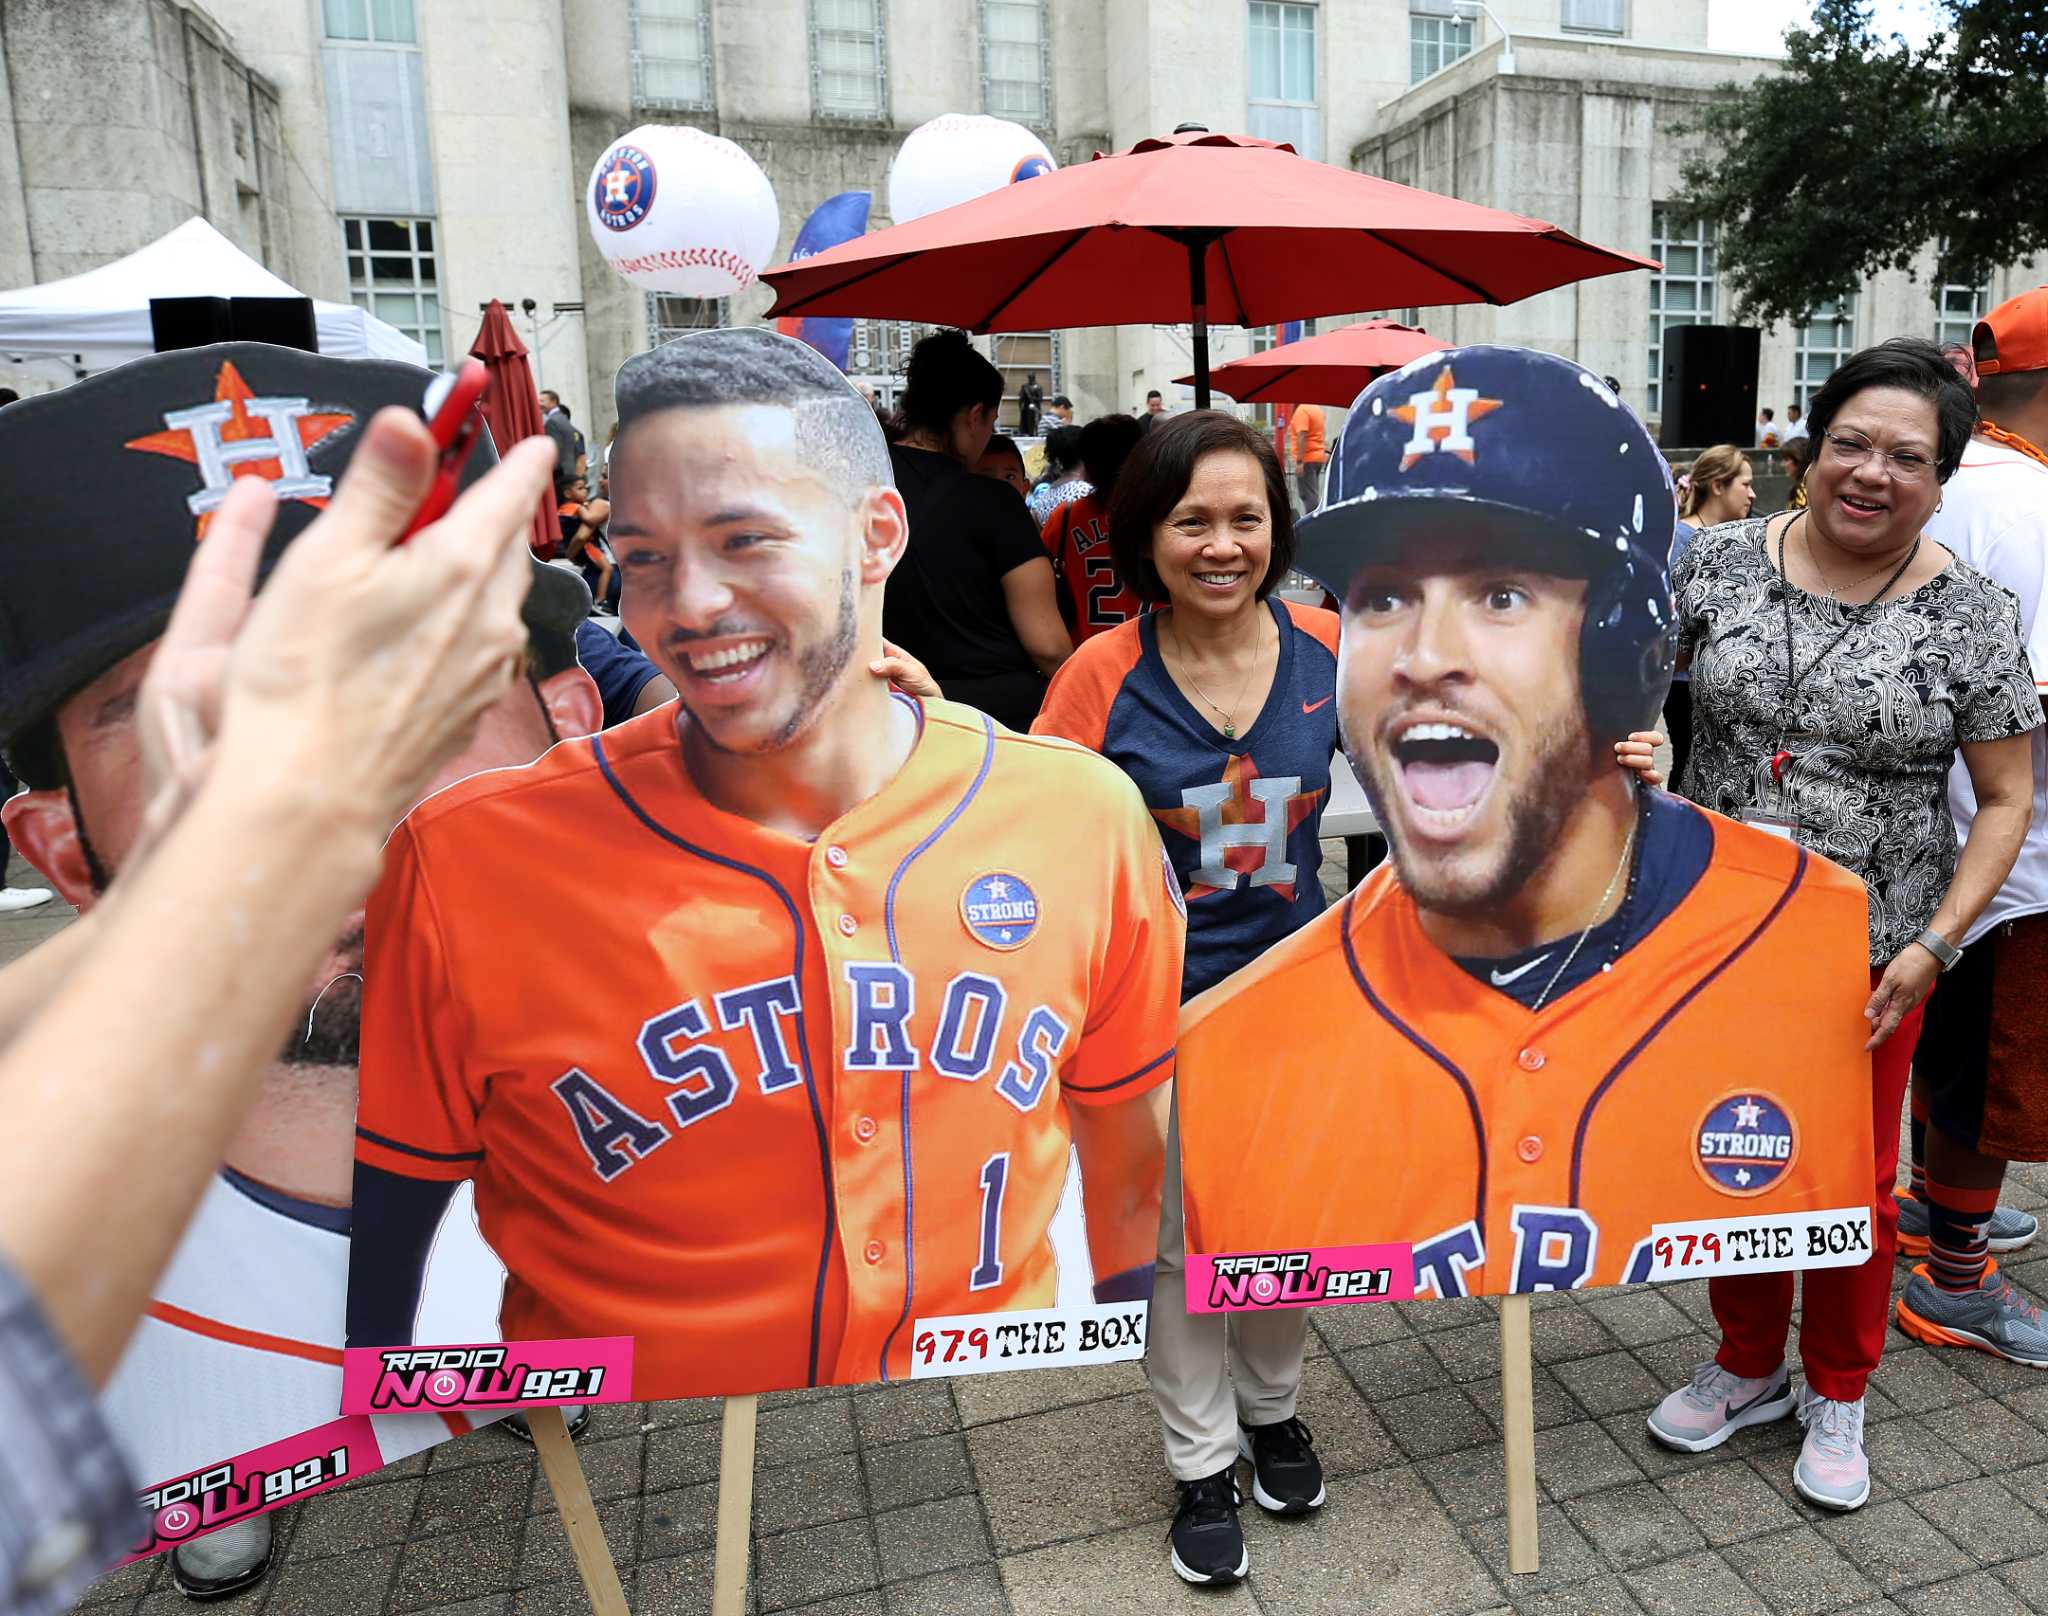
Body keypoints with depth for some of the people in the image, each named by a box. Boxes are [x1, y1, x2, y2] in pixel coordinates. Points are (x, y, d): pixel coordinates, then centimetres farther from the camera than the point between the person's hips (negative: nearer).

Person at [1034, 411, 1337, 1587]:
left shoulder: (1326, 649, -8)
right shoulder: (1106, 674, -16)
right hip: (1159, 999, -2)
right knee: (1182, 1237, 14)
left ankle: (1273, 1411, 49)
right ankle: (1202, 1465, 37)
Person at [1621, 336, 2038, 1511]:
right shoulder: (1722, 562, -4)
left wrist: (1933, 948, -14)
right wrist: (1618, 738, -16)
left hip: (1869, 948, -1)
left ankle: (1837, 1395, 38)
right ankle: (1749, 1366, 40)